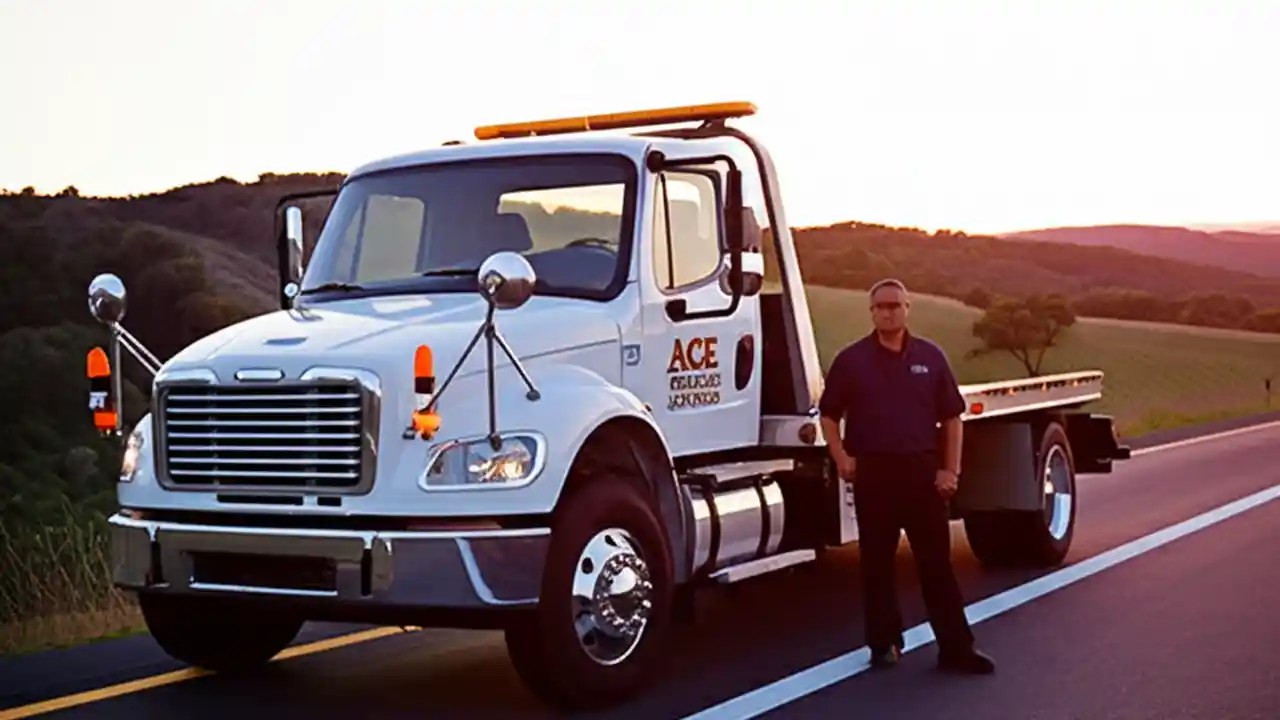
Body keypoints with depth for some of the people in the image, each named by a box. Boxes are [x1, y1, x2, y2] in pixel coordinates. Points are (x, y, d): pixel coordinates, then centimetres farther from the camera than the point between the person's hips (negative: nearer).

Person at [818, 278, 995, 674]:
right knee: (877, 562, 6)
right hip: (872, 470, 0)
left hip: (922, 469, 0)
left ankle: (956, 648, 3)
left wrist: (950, 469, -1)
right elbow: (829, 415, 8)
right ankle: (884, 643, 17)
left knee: (937, 561, 1)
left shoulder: (930, 357, 4)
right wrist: (841, 457, -6)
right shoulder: (851, 359, 2)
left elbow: (952, 417, 6)